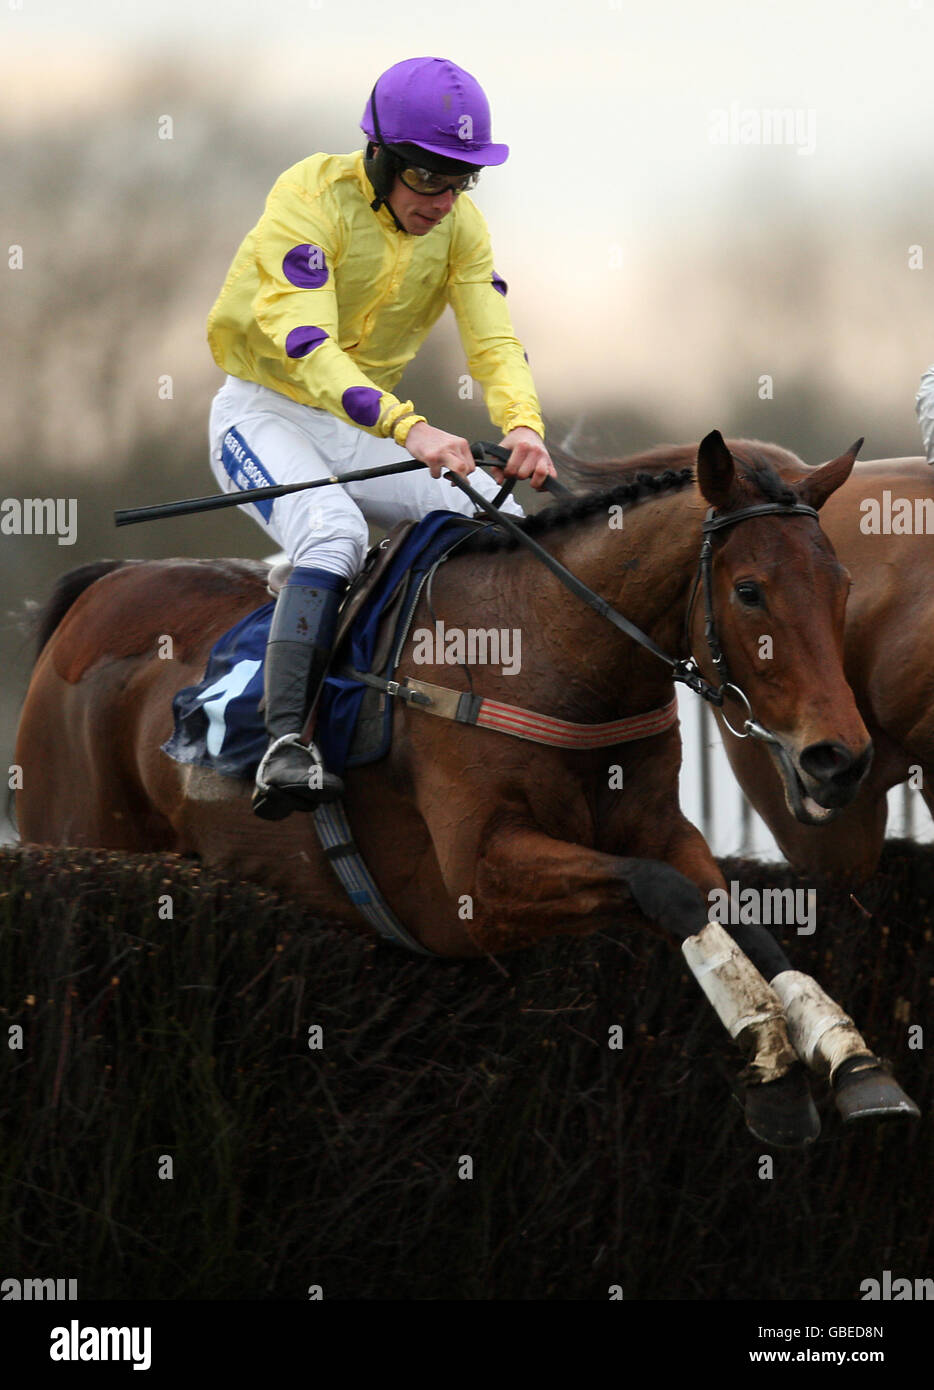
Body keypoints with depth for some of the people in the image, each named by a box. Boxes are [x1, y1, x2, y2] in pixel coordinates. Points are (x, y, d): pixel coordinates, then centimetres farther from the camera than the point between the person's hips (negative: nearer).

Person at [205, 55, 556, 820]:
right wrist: (408, 427, -49)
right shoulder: (314, 196, -23)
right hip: (266, 414, -6)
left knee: (500, 521, -11)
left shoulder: (459, 221, -3)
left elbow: (493, 339, -9)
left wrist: (522, 424, -33)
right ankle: (284, 749, -40)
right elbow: (303, 342, -35)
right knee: (334, 531, -34)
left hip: (364, 427, 6)